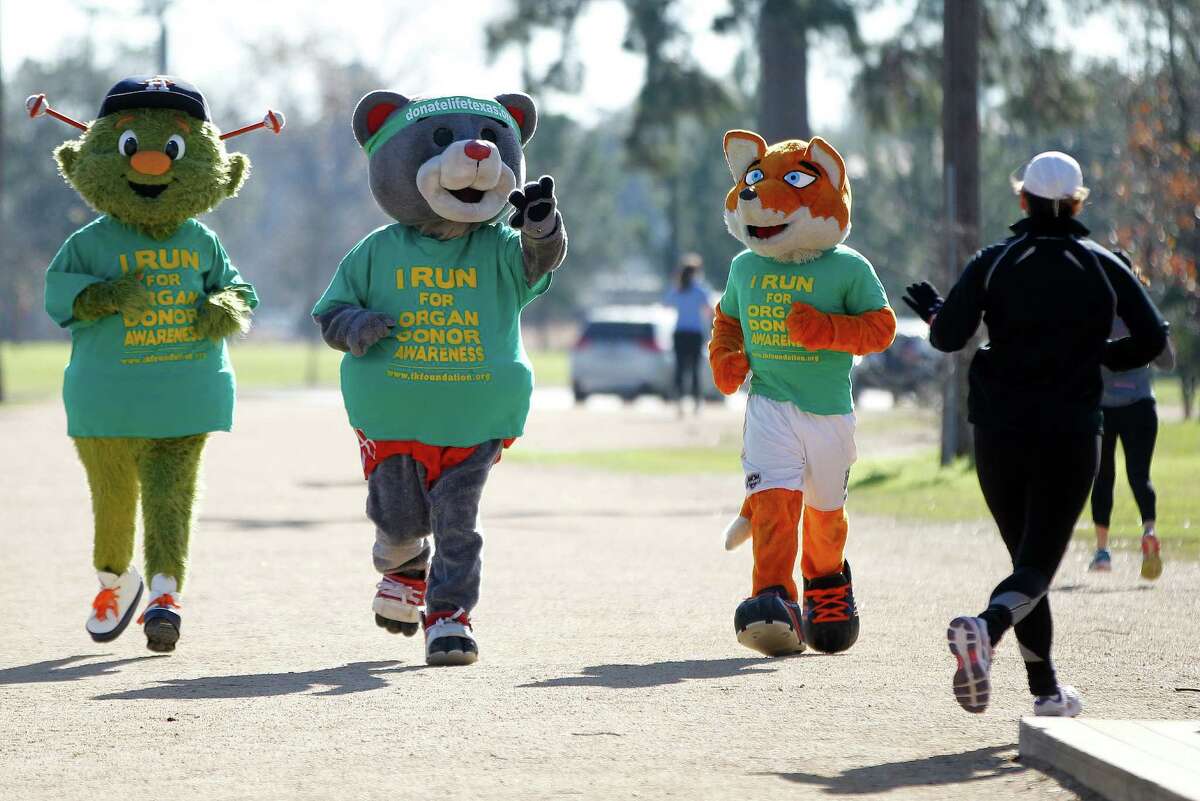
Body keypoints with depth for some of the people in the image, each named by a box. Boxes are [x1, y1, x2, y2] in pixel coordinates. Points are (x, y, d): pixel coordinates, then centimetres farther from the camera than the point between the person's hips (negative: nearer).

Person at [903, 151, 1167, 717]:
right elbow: (1151, 339, -3)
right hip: (1071, 436, -1)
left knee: (1025, 555, 16)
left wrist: (934, 312, 12)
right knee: (1038, 564, -3)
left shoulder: (993, 263, 0)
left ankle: (1046, 689, 17)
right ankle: (986, 627, -35)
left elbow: (949, 336, -10)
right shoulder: (1104, 268, 2)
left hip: (999, 432, 1)